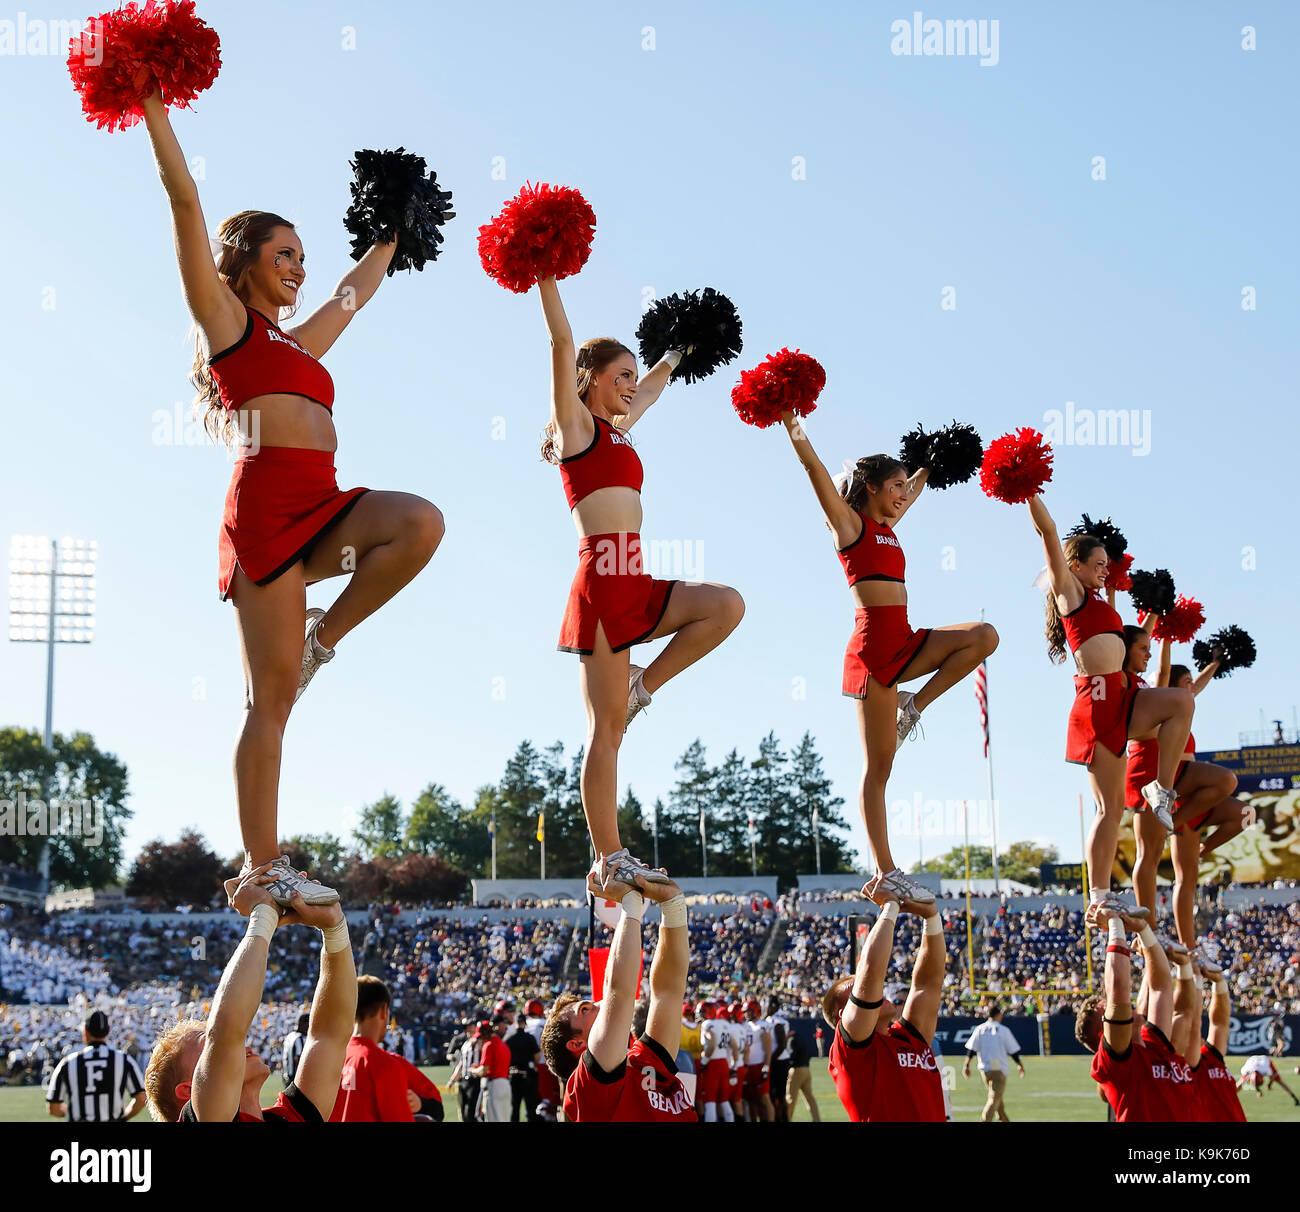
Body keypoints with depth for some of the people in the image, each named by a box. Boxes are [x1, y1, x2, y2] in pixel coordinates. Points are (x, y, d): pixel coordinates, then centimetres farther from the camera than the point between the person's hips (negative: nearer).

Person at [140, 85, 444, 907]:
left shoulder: (298, 343, 26)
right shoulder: (226, 318, 7)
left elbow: (358, 289, 41)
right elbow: (186, 203, 1)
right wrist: (154, 112, 0)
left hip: (322, 507, 7)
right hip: (267, 504, -7)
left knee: (422, 523, -22)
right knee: (272, 695, -8)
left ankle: (322, 639, -5)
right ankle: (263, 867, -3)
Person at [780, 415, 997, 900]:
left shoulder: (888, 527, 19)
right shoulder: (850, 523, -1)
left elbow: (916, 486, 39)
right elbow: (814, 467, -11)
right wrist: (792, 427, -17)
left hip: (905, 642, 8)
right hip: (873, 645, -8)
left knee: (984, 636, -12)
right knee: (878, 765, -6)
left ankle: (912, 708, -2)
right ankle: (886, 872, -4)